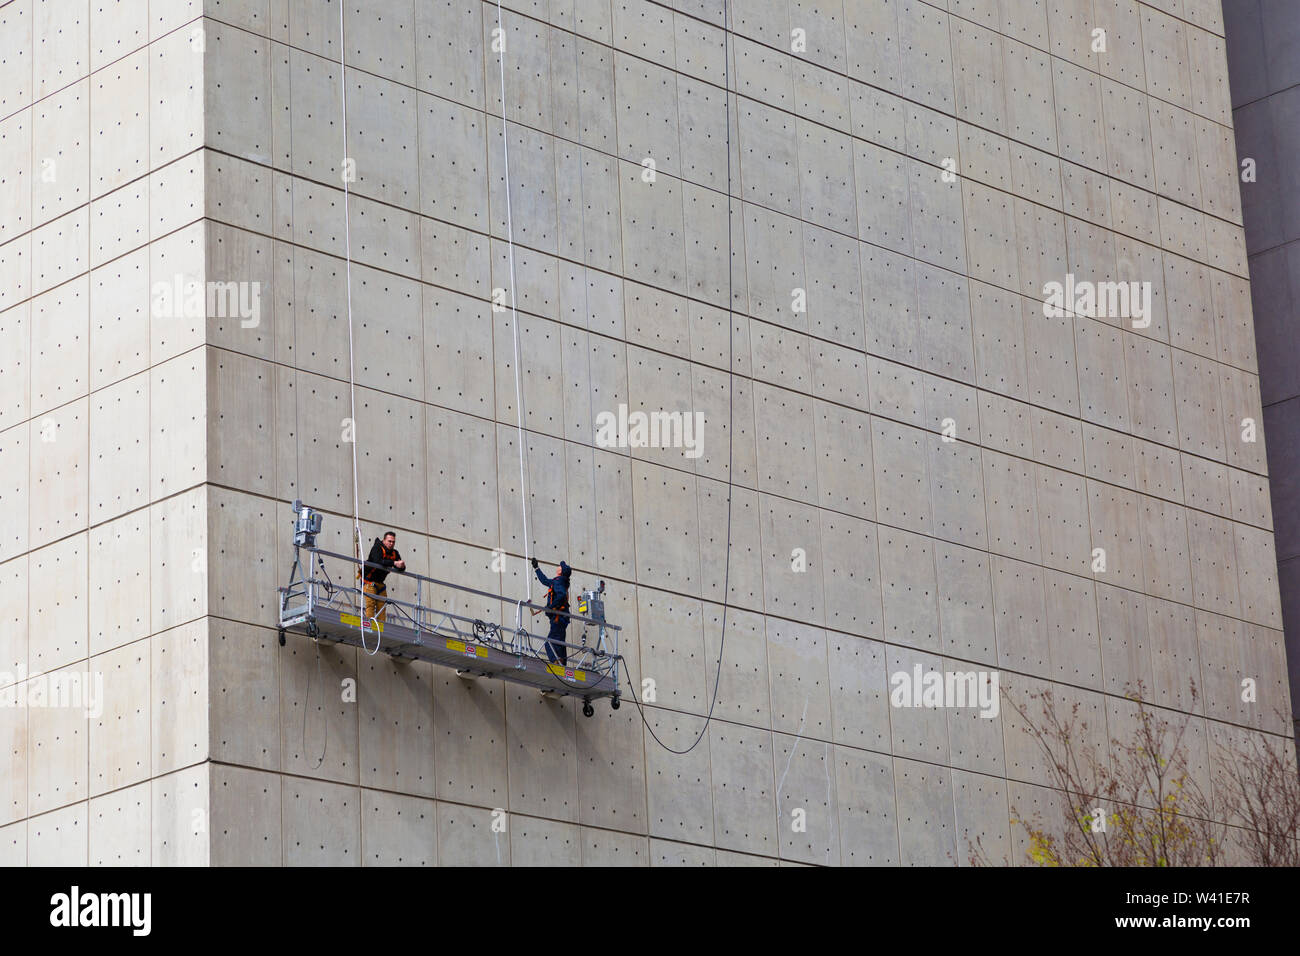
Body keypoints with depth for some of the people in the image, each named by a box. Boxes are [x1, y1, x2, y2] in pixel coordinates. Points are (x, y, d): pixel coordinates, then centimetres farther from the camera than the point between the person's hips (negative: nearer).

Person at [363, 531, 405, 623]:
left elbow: (402, 568, -1)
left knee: (382, 604, 1)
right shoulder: (377, 548, -15)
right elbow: (377, 561, -34)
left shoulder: (394, 553, 5)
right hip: (369, 580, -7)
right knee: (371, 602, -17)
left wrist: (401, 566, -26)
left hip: (380, 582, 7)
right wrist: (394, 563, -40)